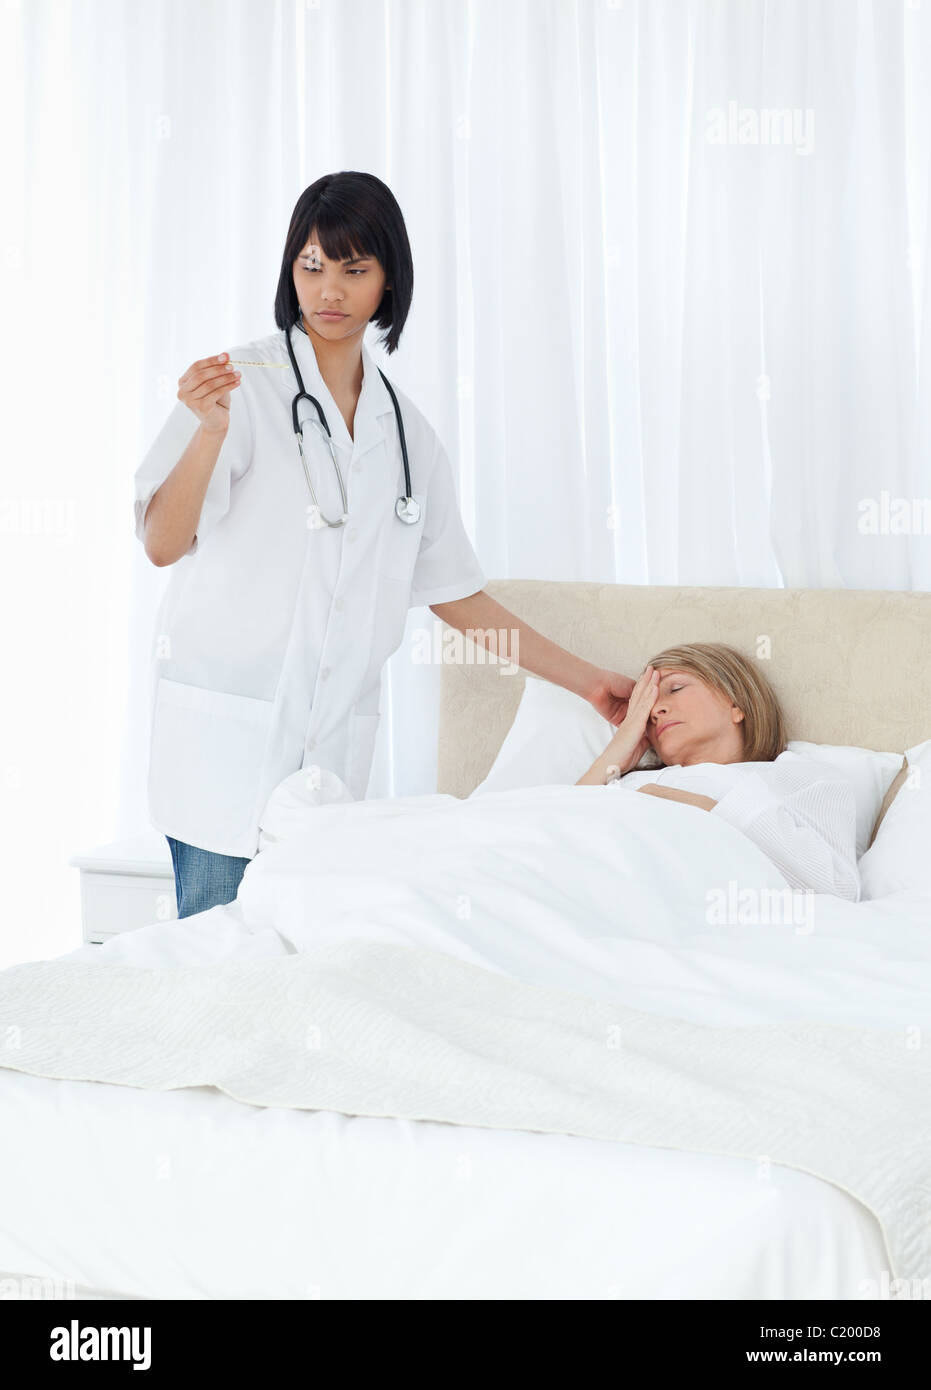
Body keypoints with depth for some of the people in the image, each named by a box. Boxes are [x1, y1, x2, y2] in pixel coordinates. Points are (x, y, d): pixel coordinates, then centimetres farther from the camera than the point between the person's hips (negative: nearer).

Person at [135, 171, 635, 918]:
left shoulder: (407, 432, 13)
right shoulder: (243, 383, -3)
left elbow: (457, 593, 18)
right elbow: (163, 543, -11)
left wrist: (588, 680, 17)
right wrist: (211, 432, -29)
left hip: (335, 738, 5)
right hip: (226, 724, -4)